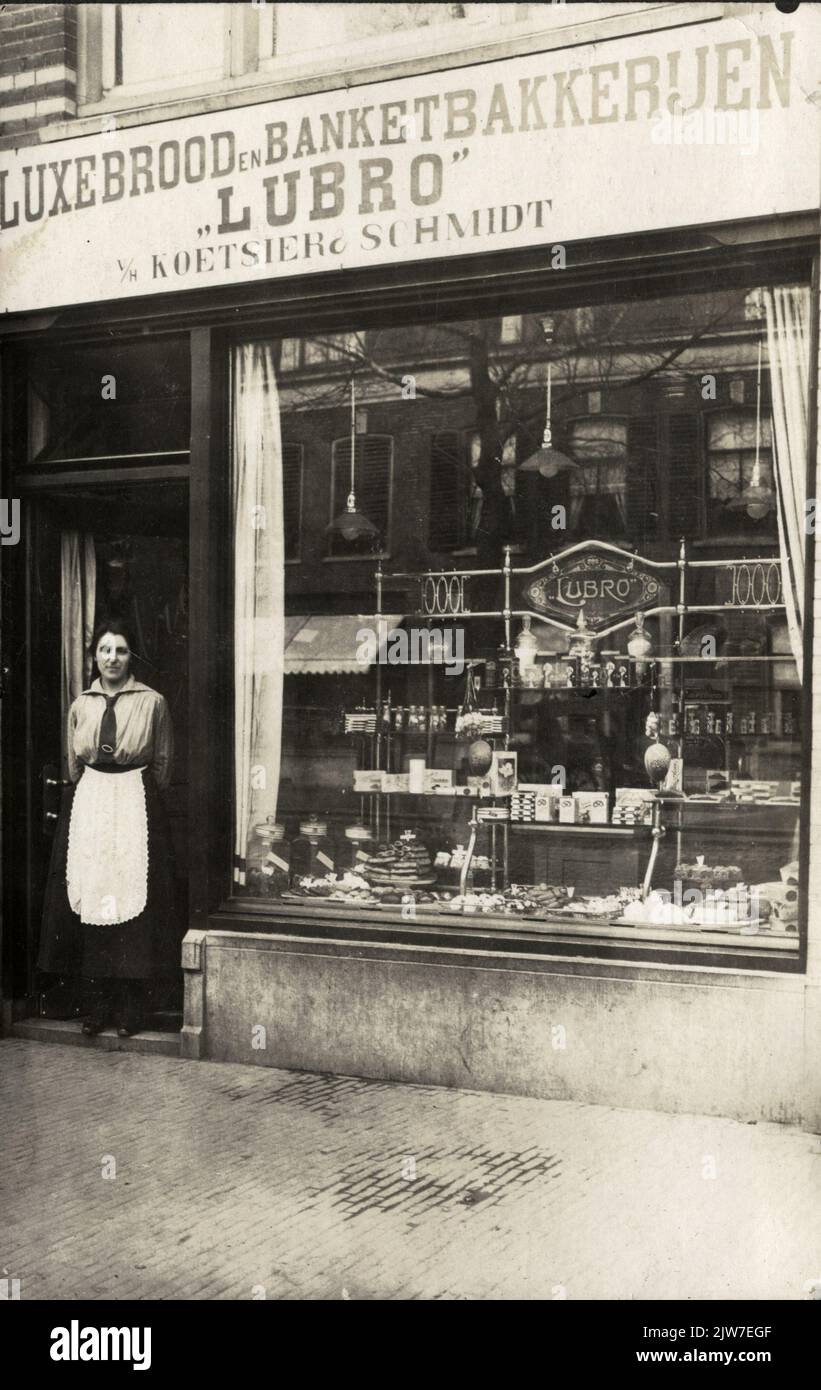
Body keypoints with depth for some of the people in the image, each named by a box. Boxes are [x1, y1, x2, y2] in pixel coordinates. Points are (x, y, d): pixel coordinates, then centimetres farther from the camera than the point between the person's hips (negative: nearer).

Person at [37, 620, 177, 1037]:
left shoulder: (153, 702, 1)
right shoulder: (81, 706, 10)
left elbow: (163, 764, 6)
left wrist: (141, 795, 7)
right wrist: (90, 795, 14)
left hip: (137, 803, -3)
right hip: (88, 801, 3)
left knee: (133, 896, -4)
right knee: (89, 896, 1)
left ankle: (131, 1005, 4)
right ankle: (99, 1000, 9)